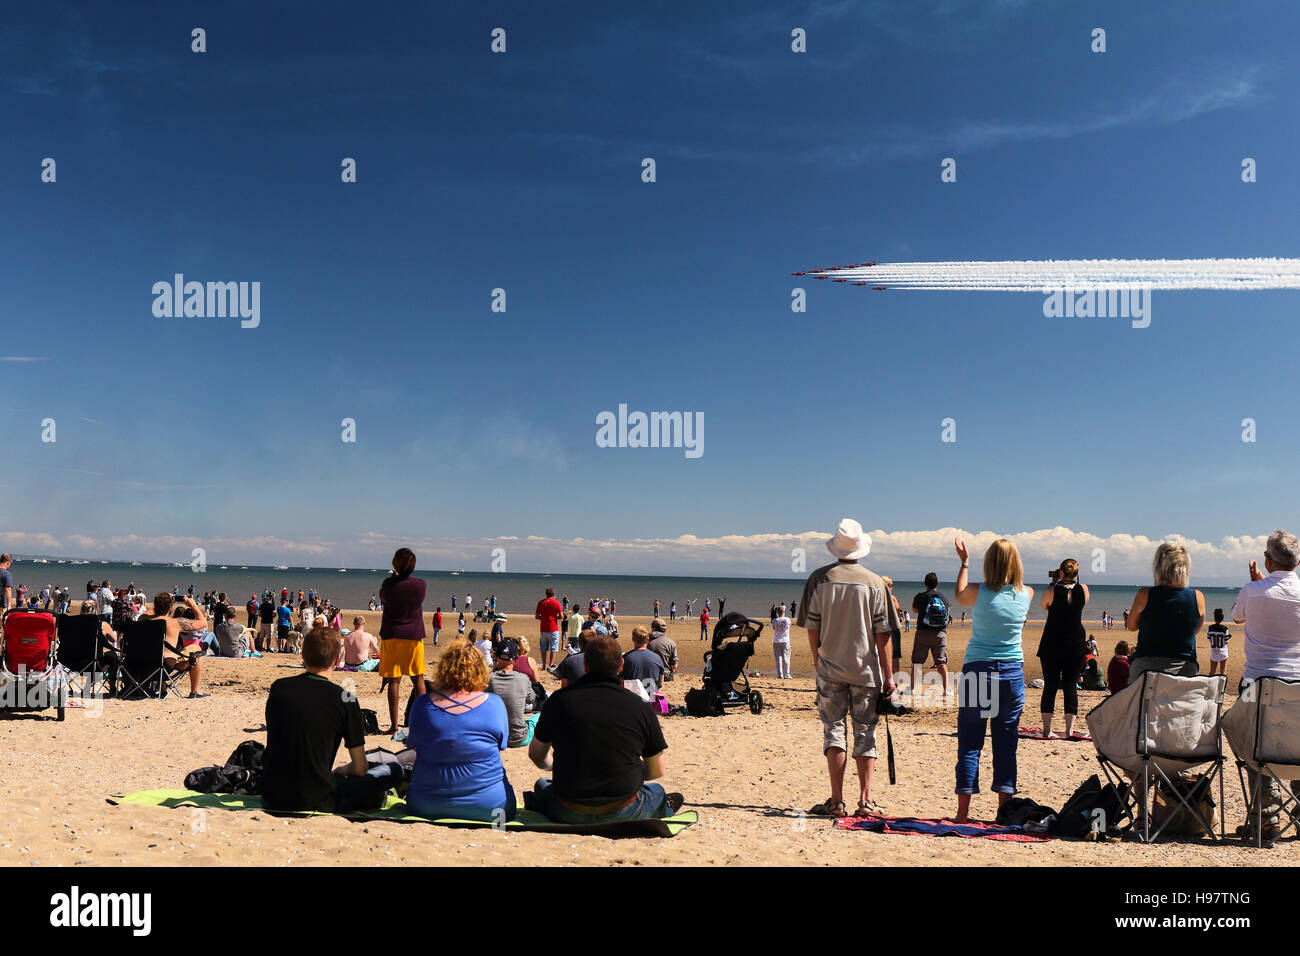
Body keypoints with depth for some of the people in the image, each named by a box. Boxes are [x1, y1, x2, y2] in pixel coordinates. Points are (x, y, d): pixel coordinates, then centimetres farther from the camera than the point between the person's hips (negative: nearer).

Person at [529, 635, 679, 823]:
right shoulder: (640, 707, -9)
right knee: (656, 790, 35)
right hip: (623, 814, -1)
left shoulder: (559, 700, -7)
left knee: (541, 785, 36)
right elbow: (658, 770, 3)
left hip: (568, 815, 1)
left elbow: (536, 755, 9)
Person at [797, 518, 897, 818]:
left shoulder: (819, 579, -4)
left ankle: (836, 801, 3)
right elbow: (882, 633, -4)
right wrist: (888, 675, 1)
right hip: (866, 669, 0)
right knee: (865, 732, 9)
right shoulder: (875, 583, -5)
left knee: (834, 731, 5)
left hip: (830, 668, 0)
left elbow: (811, 627, -1)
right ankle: (865, 800, 8)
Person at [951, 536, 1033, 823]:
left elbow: (959, 596, 15)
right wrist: (1011, 555, 31)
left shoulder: (978, 592, -9)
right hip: (1012, 673, 2)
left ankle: (963, 813, 3)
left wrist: (964, 562, 27)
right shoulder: (1026, 594, -2)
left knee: (969, 743, 2)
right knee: (1006, 744, 7)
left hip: (977, 671, -2)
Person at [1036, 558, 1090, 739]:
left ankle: (1047, 729, 5)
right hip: (1076, 645, 2)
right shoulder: (1083, 590, -5)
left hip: (1052, 644, -1)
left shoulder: (1051, 591, -12)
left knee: (1050, 686, 4)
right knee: (1071, 686, 5)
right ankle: (1070, 729, 0)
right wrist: (1071, 582, 19)